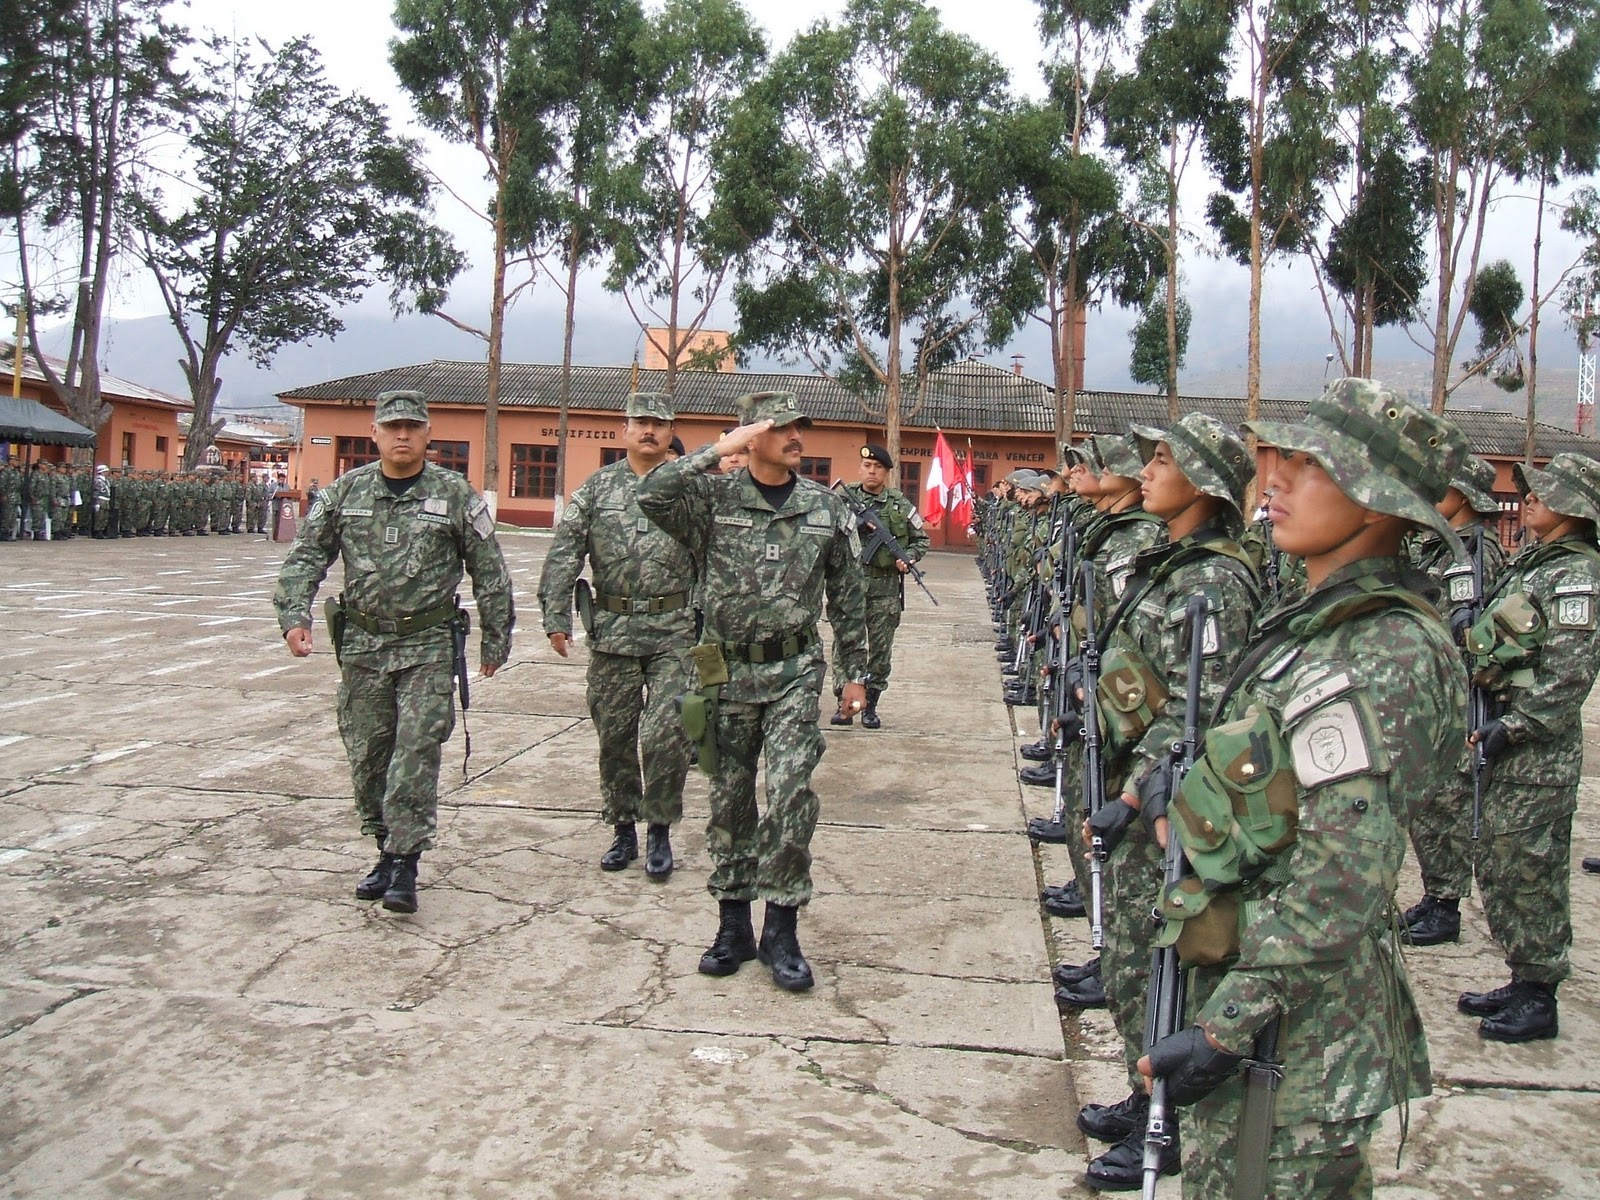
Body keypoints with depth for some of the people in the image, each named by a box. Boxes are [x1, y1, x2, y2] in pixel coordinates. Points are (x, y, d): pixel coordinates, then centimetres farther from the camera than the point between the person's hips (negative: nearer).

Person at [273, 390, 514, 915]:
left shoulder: (455, 494, -2)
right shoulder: (346, 491, 5)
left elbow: (489, 572, 2)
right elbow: (305, 556, 7)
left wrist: (495, 639, 3)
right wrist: (294, 615, -7)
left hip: (428, 645, -3)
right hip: (362, 644, 3)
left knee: (416, 752, -8)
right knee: (366, 753, 9)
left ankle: (406, 863, -2)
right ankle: (386, 851, 24)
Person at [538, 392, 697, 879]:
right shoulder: (597, 487, 7)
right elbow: (563, 555, 2)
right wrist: (556, 617, -6)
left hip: (675, 633, -2)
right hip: (612, 632, 2)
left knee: (665, 734, -9)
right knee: (614, 737, 9)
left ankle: (660, 829, 9)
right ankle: (622, 828, 25)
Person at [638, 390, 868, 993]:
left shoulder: (826, 508, 5)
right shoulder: (714, 497, 0)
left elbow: (847, 597, 11)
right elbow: (652, 495, -20)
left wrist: (856, 672, 11)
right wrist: (717, 450, -18)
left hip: (794, 674, 0)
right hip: (728, 672, 0)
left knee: (791, 794, -12)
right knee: (729, 801, 9)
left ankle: (781, 931, 2)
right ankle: (733, 925, 22)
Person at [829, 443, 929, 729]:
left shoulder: (900, 504, 6)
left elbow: (921, 539, 14)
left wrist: (908, 559, -4)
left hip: (885, 588, 1)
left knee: (881, 649, 6)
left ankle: (870, 705, 16)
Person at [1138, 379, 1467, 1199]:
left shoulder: (1382, 657, -21)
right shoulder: (1317, 623, 7)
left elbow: (1339, 889, -25)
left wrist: (1224, 1030, -23)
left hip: (1295, 1018, -9)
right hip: (1247, 977, 9)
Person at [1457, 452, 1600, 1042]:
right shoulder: (1532, 561, 14)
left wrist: (1512, 727, -19)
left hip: (1538, 750, -9)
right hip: (1506, 746, 9)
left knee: (1530, 871, -1)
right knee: (1497, 865, 14)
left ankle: (1538, 998, 11)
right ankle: (1521, 981, 26)